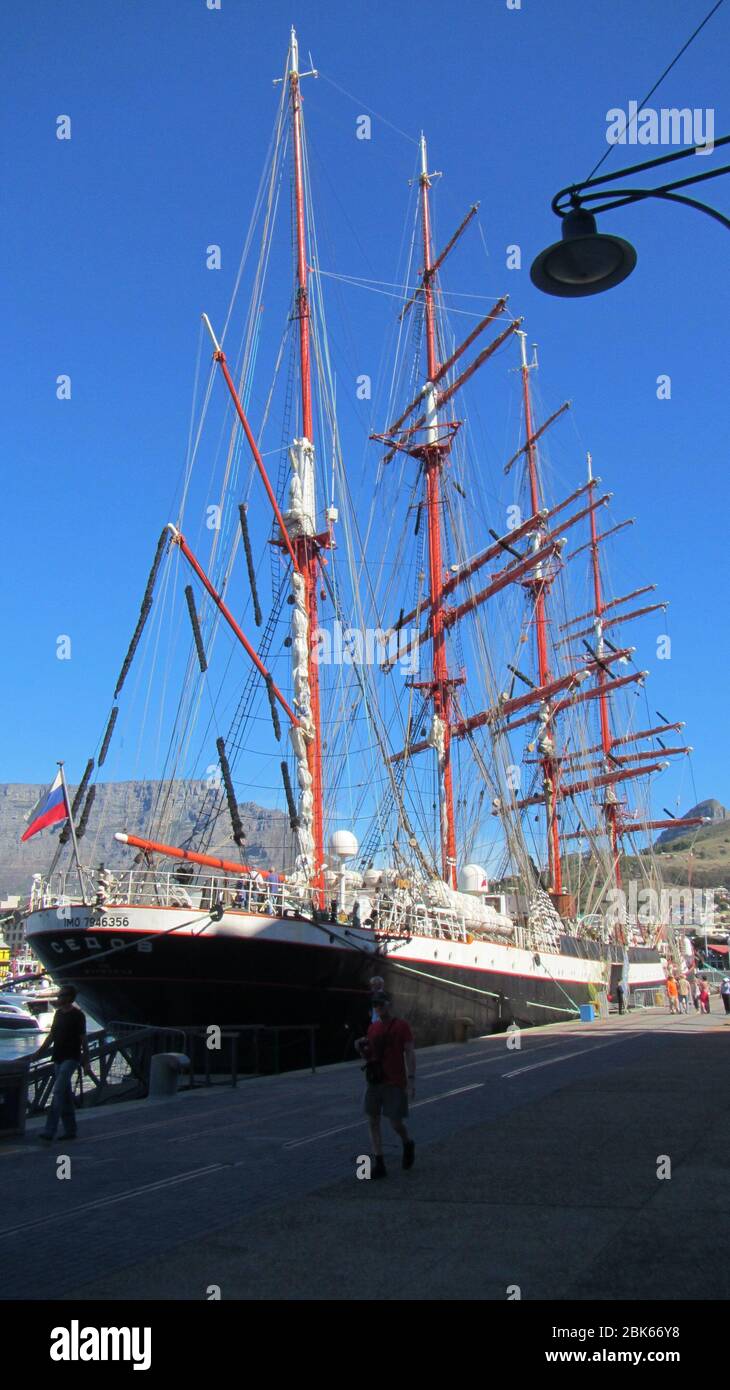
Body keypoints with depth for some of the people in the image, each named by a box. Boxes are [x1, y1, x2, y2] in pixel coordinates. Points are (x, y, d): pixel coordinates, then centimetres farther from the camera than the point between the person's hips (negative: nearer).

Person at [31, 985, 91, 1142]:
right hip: (58, 1058, 7)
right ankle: (70, 1130, 18)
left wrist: (86, 1062, -9)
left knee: (58, 1091, -16)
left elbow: (83, 1040, -8)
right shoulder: (58, 1013, 11)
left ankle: (49, 1131, -17)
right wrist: (38, 1053, 12)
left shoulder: (77, 1015, -9)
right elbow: (51, 1036, 18)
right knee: (65, 1095, 11)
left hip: (71, 1058, -7)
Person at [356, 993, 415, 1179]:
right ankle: (378, 1165, 7)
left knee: (396, 1123, -4)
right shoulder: (373, 1028, 9)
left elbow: (410, 1053, -10)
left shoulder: (402, 1026, -7)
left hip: (395, 1083, -5)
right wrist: (361, 1047, -6)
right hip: (374, 1081, 5)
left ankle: (408, 1144, 29)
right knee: (373, 1121, 1)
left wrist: (411, 1080, -18)